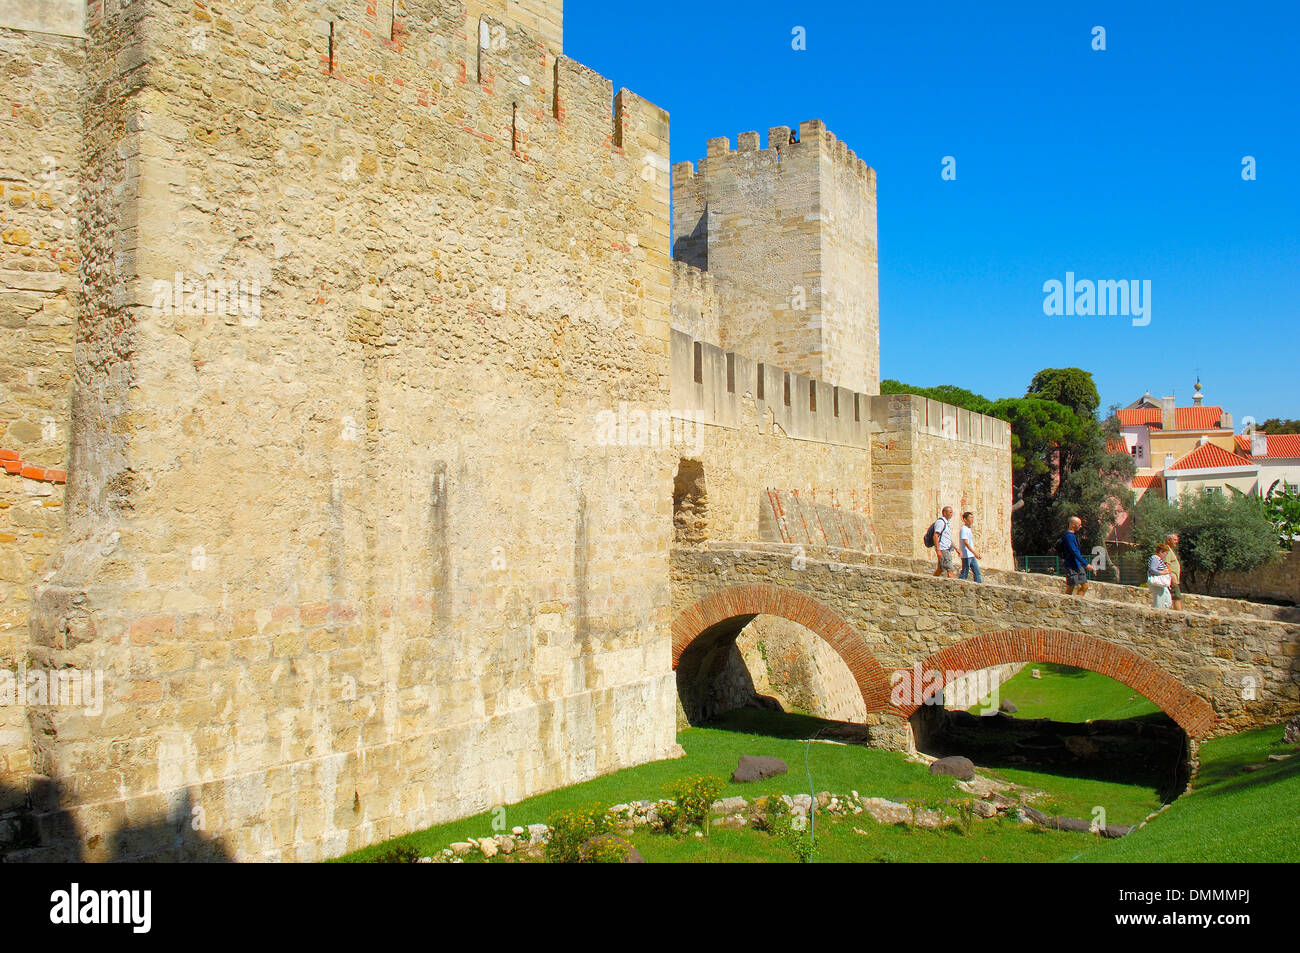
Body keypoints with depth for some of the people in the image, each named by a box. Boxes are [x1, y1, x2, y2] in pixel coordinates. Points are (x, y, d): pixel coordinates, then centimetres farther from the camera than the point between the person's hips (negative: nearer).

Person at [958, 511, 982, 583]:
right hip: (966, 555, -10)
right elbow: (965, 542, -21)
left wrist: (975, 553, 20)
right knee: (964, 574, -5)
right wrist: (974, 552, -26)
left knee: (977, 572, 7)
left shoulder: (969, 529, 17)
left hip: (972, 555, 10)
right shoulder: (964, 529, -13)